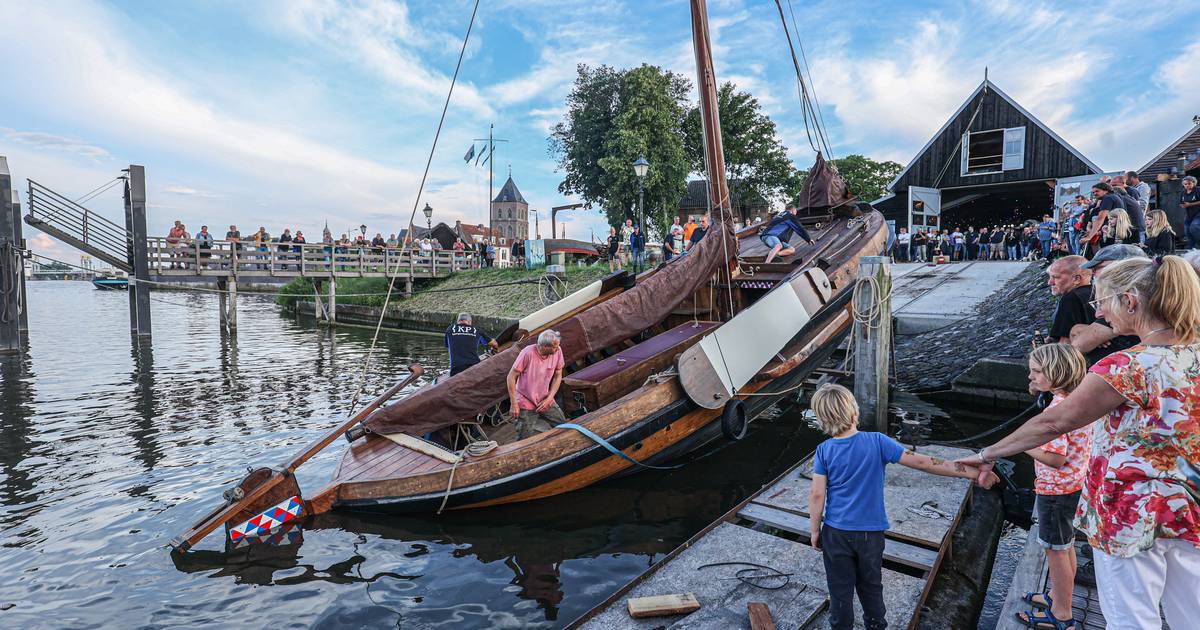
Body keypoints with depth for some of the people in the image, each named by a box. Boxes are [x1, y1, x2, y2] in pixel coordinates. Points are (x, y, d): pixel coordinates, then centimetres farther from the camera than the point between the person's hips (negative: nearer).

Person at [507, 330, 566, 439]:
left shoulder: (557, 352, -11)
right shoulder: (528, 353, -24)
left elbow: (558, 376, 2)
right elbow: (511, 377, -17)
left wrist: (549, 398, -8)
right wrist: (513, 404, -16)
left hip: (545, 401, 5)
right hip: (526, 402, -5)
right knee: (526, 439, -6)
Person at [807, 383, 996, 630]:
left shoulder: (824, 451, -14)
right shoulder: (877, 442, -16)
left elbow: (817, 494, -12)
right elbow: (922, 462, -14)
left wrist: (815, 530, 1)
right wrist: (973, 473, -7)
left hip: (836, 533, -1)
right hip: (871, 532, 1)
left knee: (841, 591, 14)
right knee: (871, 586, 23)